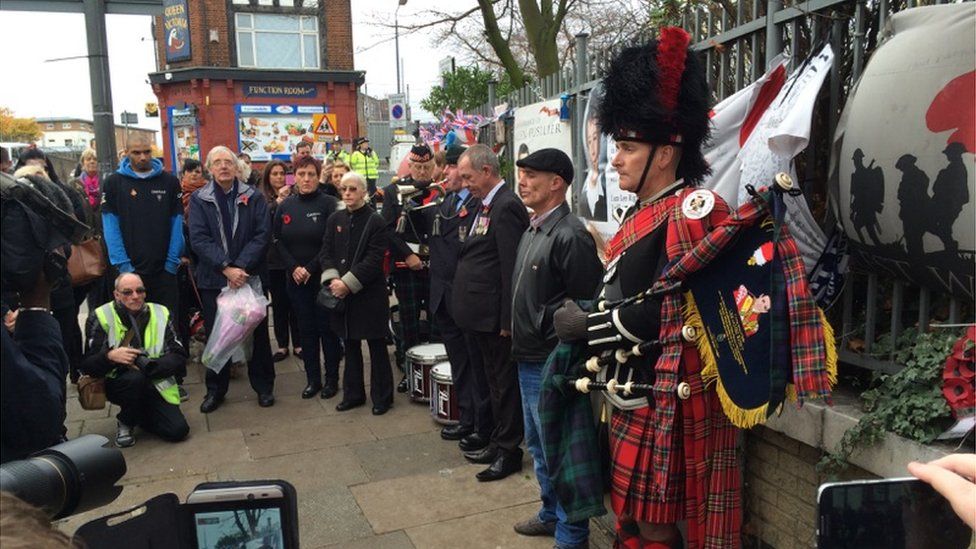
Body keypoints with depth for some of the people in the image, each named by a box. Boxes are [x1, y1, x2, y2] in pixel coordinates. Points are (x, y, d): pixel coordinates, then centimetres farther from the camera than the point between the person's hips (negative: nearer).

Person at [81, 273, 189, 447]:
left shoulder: (160, 314, -1)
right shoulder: (100, 317, -6)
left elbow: (179, 358, -6)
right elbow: (87, 366, -10)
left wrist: (146, 365, -23)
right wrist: (110, 356, -31)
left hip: (156, 384, 2)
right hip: (117, 384, -2)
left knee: (178, 430, -17)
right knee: (135, 378, -36)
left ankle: (140, 414, 17)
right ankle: (125, 424, -4)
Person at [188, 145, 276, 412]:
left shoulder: (254, 197, 1)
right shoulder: (199, 199, 2)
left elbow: (262, 234, -7)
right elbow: (199, 239, -8)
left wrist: (241, 266, -18)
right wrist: (226, 268, -19)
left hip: (249, 276, 0)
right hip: (213, 278, 0)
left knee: (257, 332, 8)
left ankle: (263, 386, 22)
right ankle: (216, 389, 23)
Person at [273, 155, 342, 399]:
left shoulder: (328, 203, -7)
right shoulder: (285, 206, 6)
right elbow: (278, 241, 6)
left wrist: (311, 268, -13)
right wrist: (294, 268, -7)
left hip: (323, 277, -3)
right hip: (295, 279, 4)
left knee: (327, 328, 4)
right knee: (307, 329, 10)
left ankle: (332, 379, 16)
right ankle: (313, 379, 19)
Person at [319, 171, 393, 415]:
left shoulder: (375, 221, -9)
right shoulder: (335, 220, 8)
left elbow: (374, 260, -15)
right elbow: (326, 253, 6)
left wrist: (348, 283, -18)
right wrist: (332, 279, -11)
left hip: (369, 295, -5)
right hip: (342, 295, 5)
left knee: (376, 347, 4)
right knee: (350, 345, 14)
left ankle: (382, 396, 16)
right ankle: (353, 394, 26)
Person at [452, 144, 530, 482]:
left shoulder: (506, 206, -17)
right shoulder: (487, 205, 13)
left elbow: (511, 267, -20)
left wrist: (507, 319, -19)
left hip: (495, 315, -9)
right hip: (482, 314, 9)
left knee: (504, 381, 4)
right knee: (495, 378, 18)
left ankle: (509, 450, 17)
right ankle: (499, 441, 32)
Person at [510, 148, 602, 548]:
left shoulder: (570, 235, -19)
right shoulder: (534, 229, 10)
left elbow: (586, 302, -21)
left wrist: (548, 332, -15)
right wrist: (521, 339, 14)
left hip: (552, 362, -10)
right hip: (528, 358, 10)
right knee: (538, 443, 22)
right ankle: (551, 513, 41)